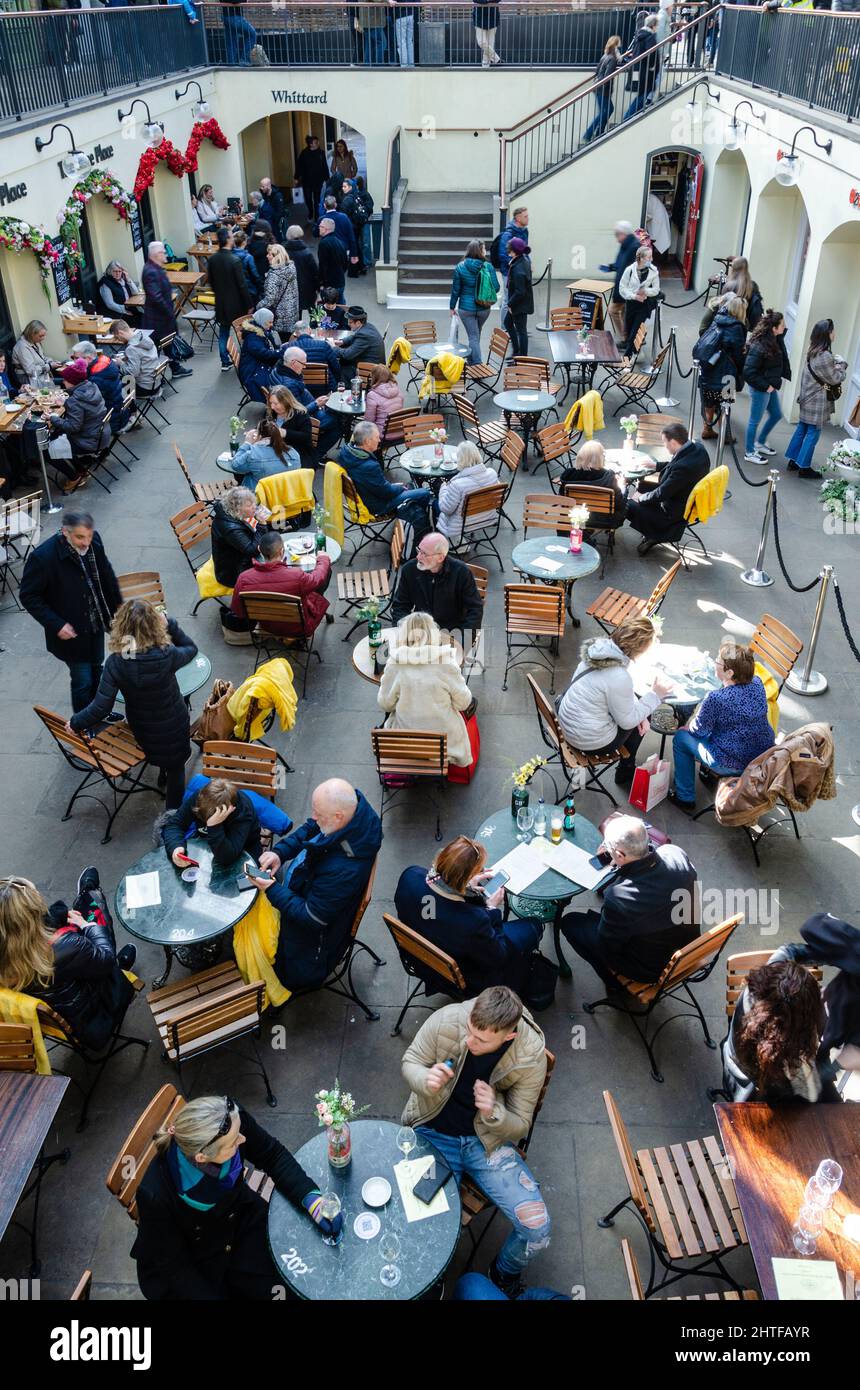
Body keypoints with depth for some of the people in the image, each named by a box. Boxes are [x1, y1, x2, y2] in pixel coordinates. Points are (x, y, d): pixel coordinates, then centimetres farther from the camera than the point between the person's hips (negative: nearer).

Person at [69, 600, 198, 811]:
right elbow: (191, 649, -7)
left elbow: (101, 707, -24)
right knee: (176, 769, 21)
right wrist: (169, 623, -12)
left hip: (141, 729, 2)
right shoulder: (166, 656, -31)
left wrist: (76, 722, -8)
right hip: (173, 724, -2)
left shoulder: (115, 663, -27)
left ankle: (164, 774, 61)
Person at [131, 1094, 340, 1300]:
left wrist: (311, 1198, -22)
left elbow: (274, 1155, -10)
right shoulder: (156, 1194, -35)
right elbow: (170, 1264, -19)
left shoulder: (234, 1119, -28)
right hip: (189, 1266, -3)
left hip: (240, 1220, 4)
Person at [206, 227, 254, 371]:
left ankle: (225, 362, 19)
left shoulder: (212, 260, -4)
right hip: (236, 304, -5)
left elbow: (210, 281, 7)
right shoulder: (235, 260, -22)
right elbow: (242, 285, -18)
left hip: (221, 303, 5)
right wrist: (249, 304, -9)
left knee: (223, 333, 14)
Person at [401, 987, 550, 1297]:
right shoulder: (446, 1019, -24)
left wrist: (493, 1113, -32)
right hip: (433, 1134, 0)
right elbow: (409, 1064, -5)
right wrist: (426, 1080, -29)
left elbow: (519, 1126, -8)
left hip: (489, 1139, 1)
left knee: (537, 1231, -11)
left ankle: (505, 1273, 25)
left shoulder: (531, 1056, -21)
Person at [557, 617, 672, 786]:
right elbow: (627, 721, -17)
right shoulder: (619, 677, -32)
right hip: (590, 741, -7)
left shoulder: (601, 649, -8)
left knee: (633, 701, 23)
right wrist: (655, 695, -8)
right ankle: (626, 772, 34)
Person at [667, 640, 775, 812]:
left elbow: (699, 730, -11)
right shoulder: (757, 683, -6)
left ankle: (685, 798, 23)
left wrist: (690, 725, 9)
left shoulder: (716, 699, -27)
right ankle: (713, 772, 42)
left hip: (732, 765, -7)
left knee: (681, 738, 13)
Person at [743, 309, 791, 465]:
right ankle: (750, 453, 23)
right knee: (755, 420, 6)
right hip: (760, 389, -9)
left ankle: (760, 442, 41)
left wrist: (784, 376, 0)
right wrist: (765, 386, -20)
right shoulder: (759, 346, -27)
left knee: (776, 415, 23)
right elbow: (748, 372, -26)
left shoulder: (776, 341, -1)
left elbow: (782, 359, 13)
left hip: (771, 386, 9)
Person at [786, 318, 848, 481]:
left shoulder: (813, 351, 4)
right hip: (818, 402, -9)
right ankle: (804, 467, 8)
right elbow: (835, 379, -14)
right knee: (813, 434, 1)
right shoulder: (825, 356, -24)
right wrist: (841, 363, -2)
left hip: (808, 398, 9)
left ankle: (793, 461, 23)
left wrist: (835, 362, 1)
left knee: (802, 429, 16)